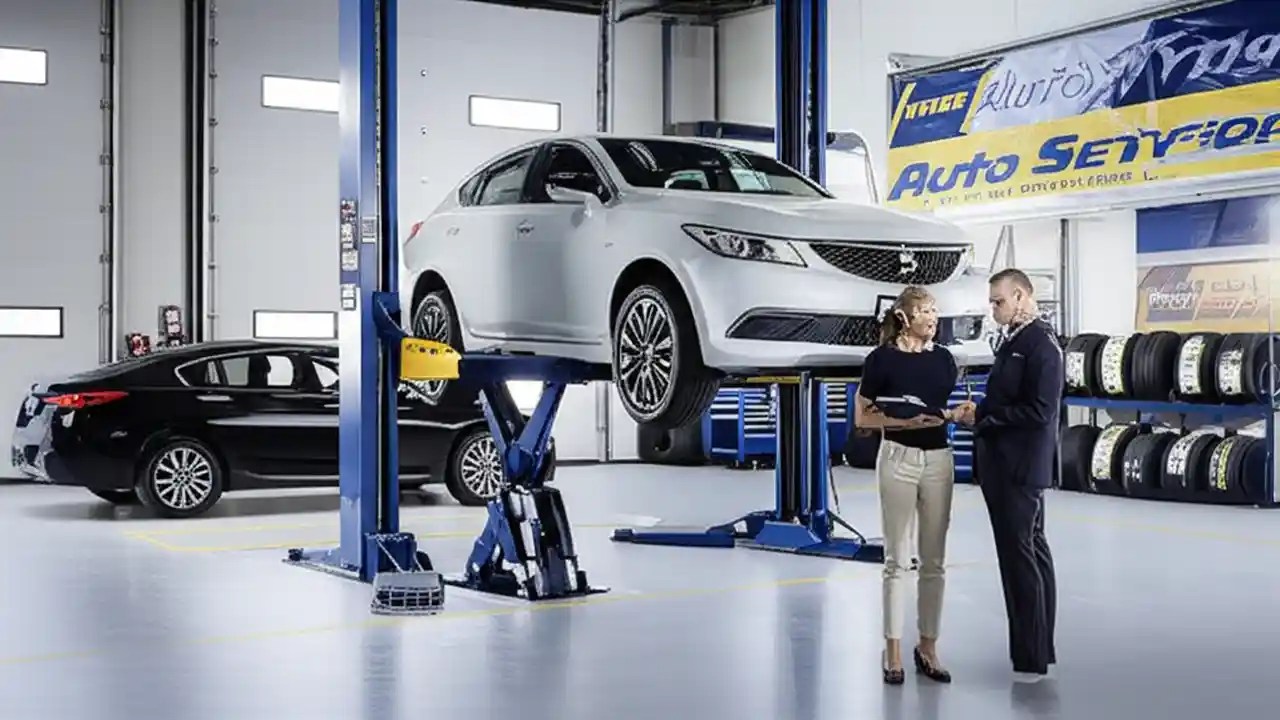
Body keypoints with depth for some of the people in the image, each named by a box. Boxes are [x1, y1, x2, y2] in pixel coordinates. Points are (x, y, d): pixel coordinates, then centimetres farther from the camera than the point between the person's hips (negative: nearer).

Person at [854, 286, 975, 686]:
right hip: (898, 457, -4)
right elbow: (862, 416, -3)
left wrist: (953, 414, -2)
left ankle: (927, 648, 17)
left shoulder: (943, 358, 7)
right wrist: (905, 421, -15)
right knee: (897, 560, 0)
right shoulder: (882, 358, -6)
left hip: (939, 458, 4)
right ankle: (893, 651, 8)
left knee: (934, 560, 7)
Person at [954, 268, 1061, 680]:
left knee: (1019, 557, -6)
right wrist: (978, 413, 6)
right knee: (1032, 554, 14)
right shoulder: (1011, 340, 15)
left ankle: (1031, 658, 0)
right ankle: (1039, 649, 23)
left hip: (1021, 468, -10)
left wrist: (982, 416, -16)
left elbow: (1040, 411, -20)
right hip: (1002, 465, 10)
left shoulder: (1041, 344, -14)